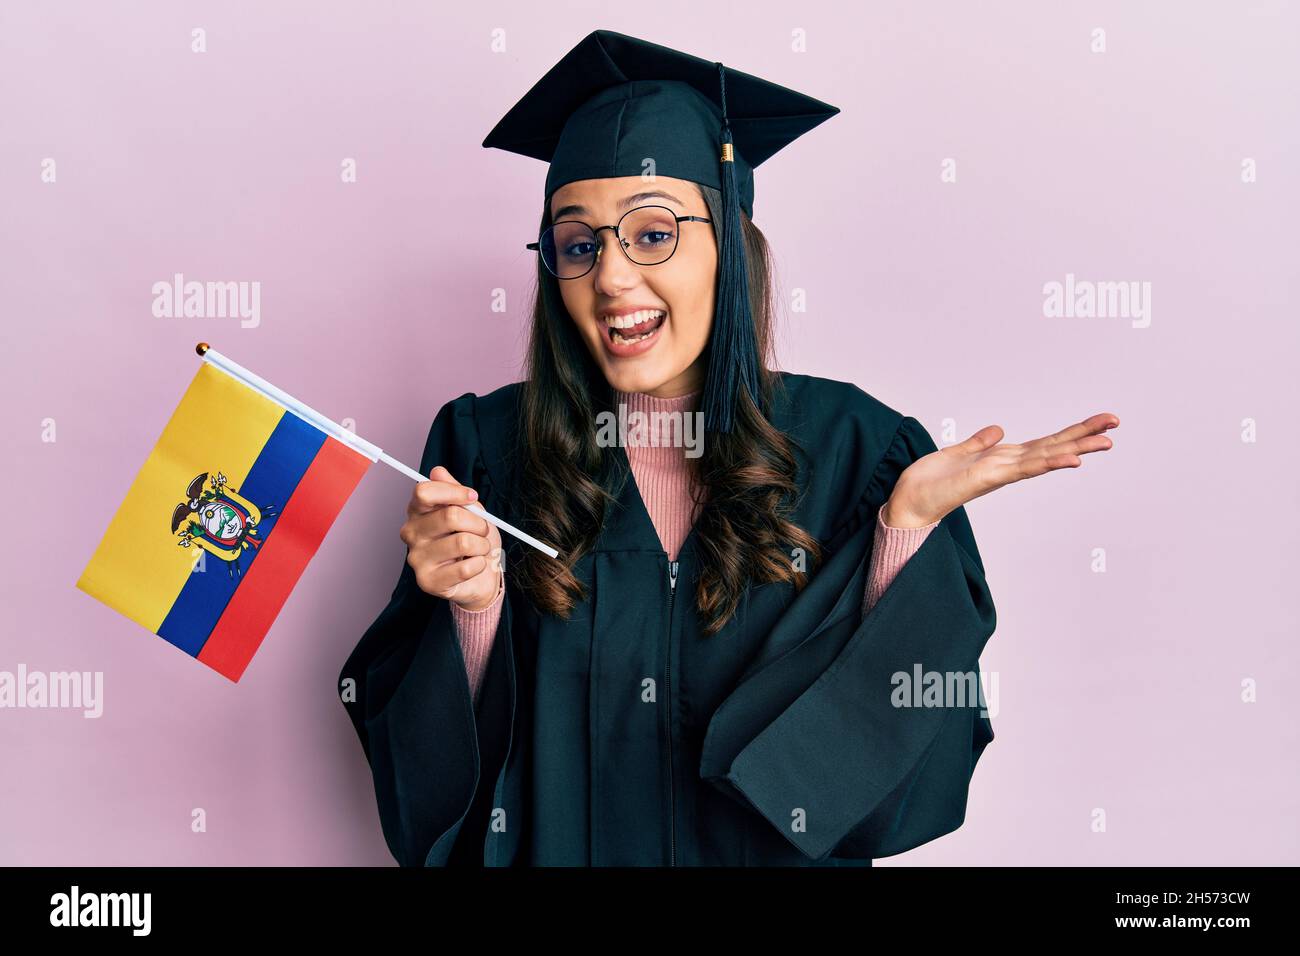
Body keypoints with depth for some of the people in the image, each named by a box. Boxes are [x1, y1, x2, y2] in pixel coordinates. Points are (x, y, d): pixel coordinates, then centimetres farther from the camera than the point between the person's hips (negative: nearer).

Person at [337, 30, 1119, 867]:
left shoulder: (850, 447, -12)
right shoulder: (485, 446, -12)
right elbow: (438, 766, -11)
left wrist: (910, 524, -23)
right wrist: (474, 605, -28)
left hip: (786, 849, 0)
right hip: (552, 846, 0)